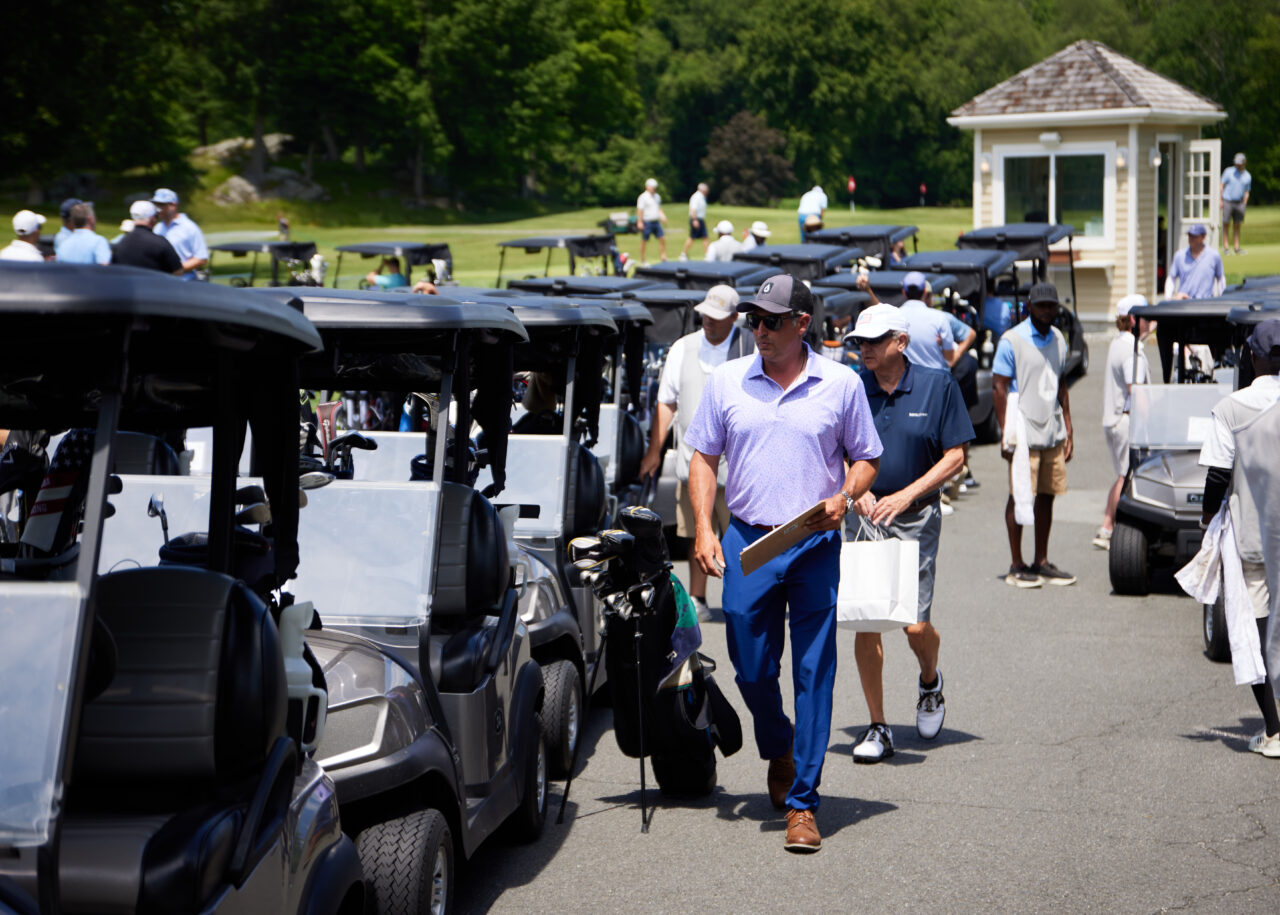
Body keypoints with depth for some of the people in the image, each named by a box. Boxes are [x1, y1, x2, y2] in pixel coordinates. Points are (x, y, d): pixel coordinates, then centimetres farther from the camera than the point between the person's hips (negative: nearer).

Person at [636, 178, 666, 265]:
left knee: (662, 239, 1)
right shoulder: (643, 197, -8)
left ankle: (664, 257, 7)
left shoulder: (657, 196, 14)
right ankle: (642, 260, 8)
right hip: (647, 222, -7)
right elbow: (639, 210, -11)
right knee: (644, 241, 1)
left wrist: (662, 215, 6)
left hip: (656, 221, 7)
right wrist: (640, 222, -16)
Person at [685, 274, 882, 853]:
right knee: (751, 669, 5)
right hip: (747, 543, 2)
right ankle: (777, 752, 37)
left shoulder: (841, 385, 2)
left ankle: (802, 802, 2)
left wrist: (844, 497, -11)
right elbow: (703, 457, 10)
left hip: (815, 546, -2)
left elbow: (866, 458, 10)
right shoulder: (727, 382, 6)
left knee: (813, 673, -3)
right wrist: (703, 529, -1)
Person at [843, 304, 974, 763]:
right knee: (864, 622, -2)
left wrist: (905, 496, -13)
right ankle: (877, 727, 9)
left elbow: (955, 456, -2)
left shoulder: (937, 385, -3)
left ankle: (930, 682, 30)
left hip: (916, 518, -2)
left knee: (916, 625, -5)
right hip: (862, 518, 2)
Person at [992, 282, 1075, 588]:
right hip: (1024, 433, -6)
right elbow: (999, 388, -7)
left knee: (1047, 496, 8)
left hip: (1053, 433, 6)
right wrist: (1005, 433, -12)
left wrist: (1067, 430, 16)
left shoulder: (1058, 339, 13)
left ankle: (1041, 563, 16)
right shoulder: (1012, 340, -6)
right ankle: (1016, 566, 4)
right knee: (1020, 497, -2)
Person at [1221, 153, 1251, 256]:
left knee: (1237, 225, 4)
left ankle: (1236, 246, 9)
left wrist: (1244, 205, 3)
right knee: (1226, 224, -4)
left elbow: (1246, 192, 13)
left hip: (1239, 203, 3)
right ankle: (1225, 246, 0)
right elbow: (1222, 186, 2)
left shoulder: (1247, 176, 9)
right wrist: (1220, 200, -6)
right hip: (1227, 201, -3)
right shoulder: (1229, 172, 1)